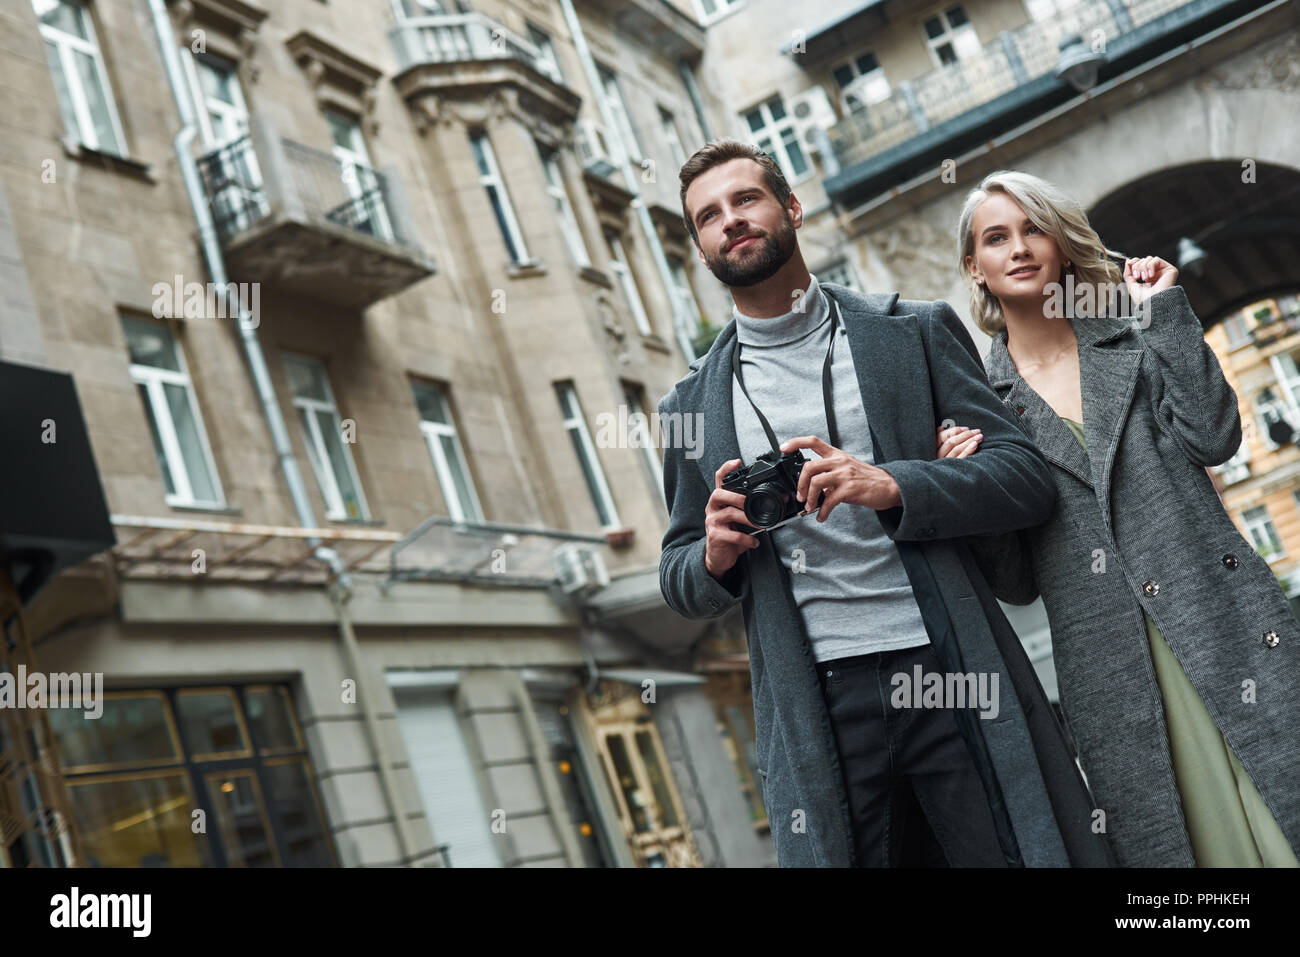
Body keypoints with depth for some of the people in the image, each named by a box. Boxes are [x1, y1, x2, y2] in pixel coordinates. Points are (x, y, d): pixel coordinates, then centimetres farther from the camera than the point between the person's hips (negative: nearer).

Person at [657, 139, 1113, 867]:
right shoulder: (694, 403, 12)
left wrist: (894, 486, -16)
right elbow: (680, 582, 17)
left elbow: (1028, 477, 1)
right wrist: (714, 555, -7)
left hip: (954, 676, -1)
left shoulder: (916, 333, 8)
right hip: (817, 711, 1)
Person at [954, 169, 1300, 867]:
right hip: (1111, 667, 0)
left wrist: (1166, 311, -3)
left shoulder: (1134, 340, 12)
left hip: (1222, 622, 1)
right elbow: (1015, 584, 6)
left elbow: (1213, 437, -7)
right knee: (1167, 834, 0)